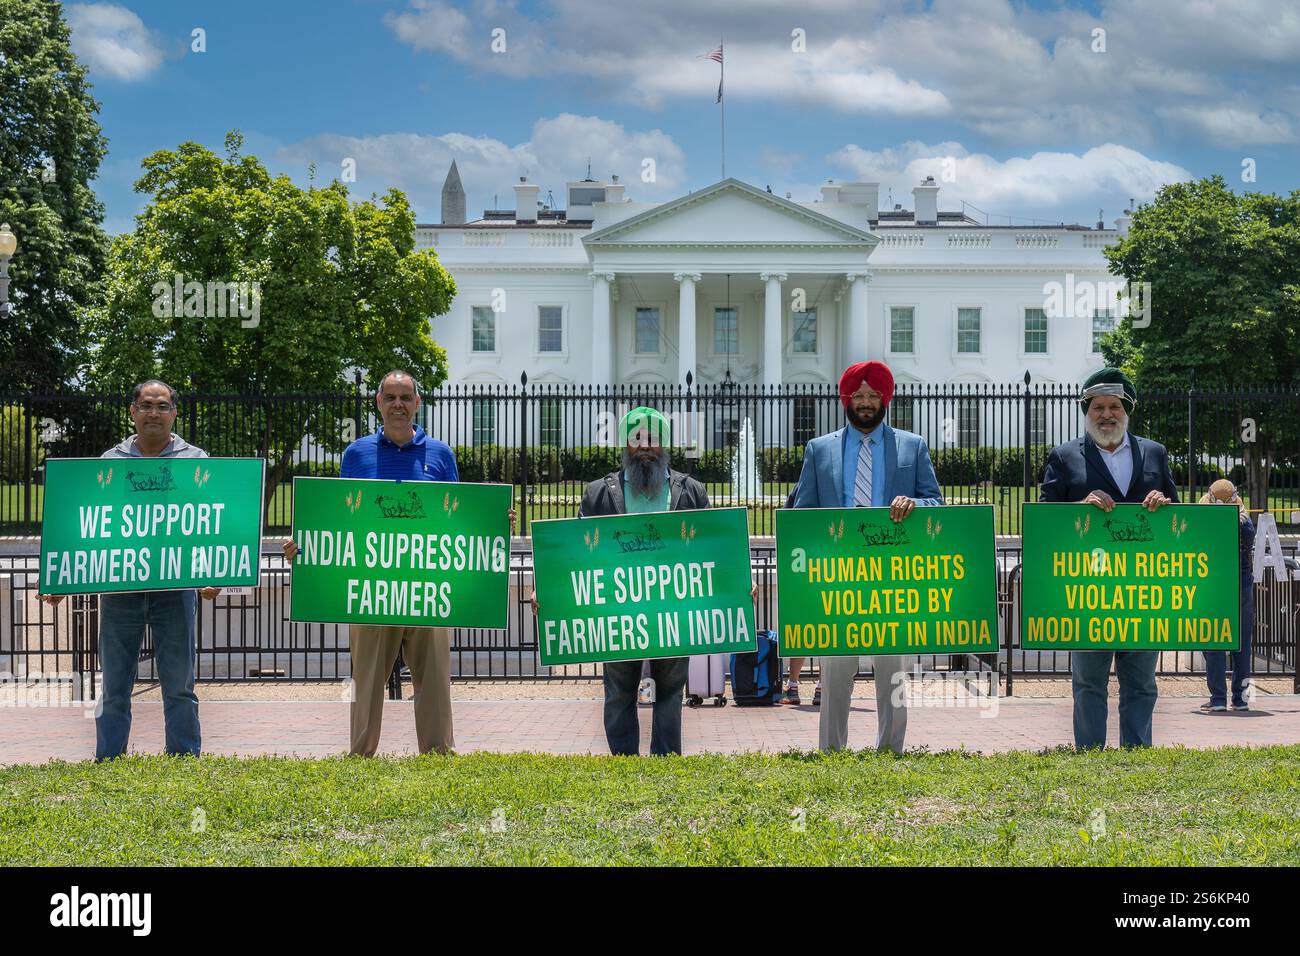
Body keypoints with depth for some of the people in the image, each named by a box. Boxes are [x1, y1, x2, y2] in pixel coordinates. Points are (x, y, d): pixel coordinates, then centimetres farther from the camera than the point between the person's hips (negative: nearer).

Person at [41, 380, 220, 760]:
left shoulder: (195, 461, 7)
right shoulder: (109, 462, 10)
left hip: (175, 586, -1)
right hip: (119, 585, 1)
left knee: (179, 685, 2)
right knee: (115, 688, 5)